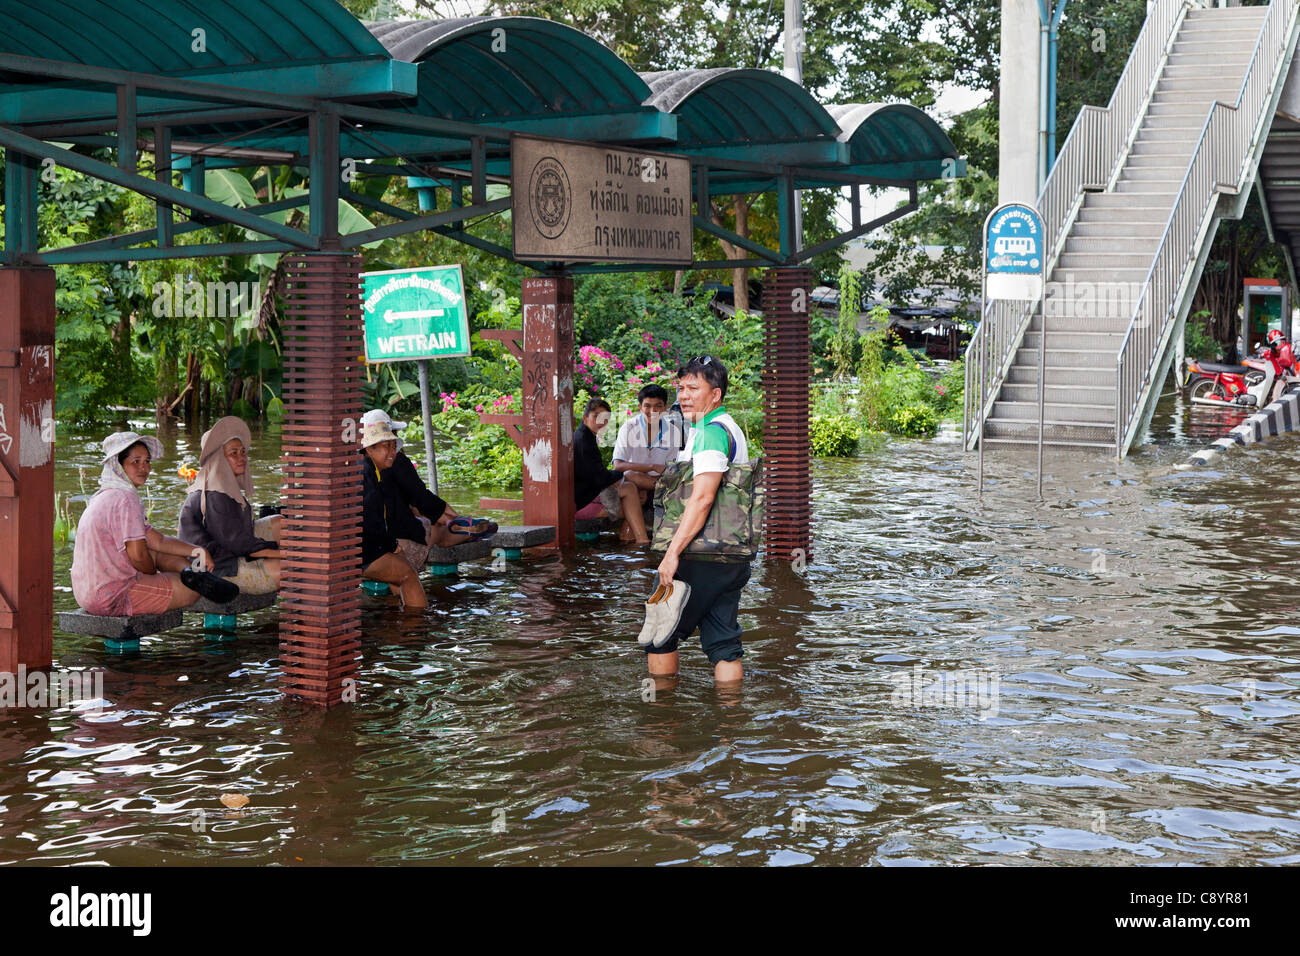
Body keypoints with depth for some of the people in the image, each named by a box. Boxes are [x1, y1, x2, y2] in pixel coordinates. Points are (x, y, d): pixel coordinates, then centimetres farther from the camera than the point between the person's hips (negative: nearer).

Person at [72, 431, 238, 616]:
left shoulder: (107, 497, 16)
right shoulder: (125, 499, -17)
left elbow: (158, 540, 16)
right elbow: (138, 556, -19)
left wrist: (196, 551, 5)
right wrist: (155, 574, 2)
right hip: (114, 598, -10)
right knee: (195, 588, -9)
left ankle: (191, 571, -3)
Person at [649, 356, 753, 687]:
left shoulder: (712, 432, -16)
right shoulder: (731, 428, 17)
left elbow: (703, 497, -26)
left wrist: (672, 552, -27)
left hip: (703, 560, -10)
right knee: (723, 643, 10)